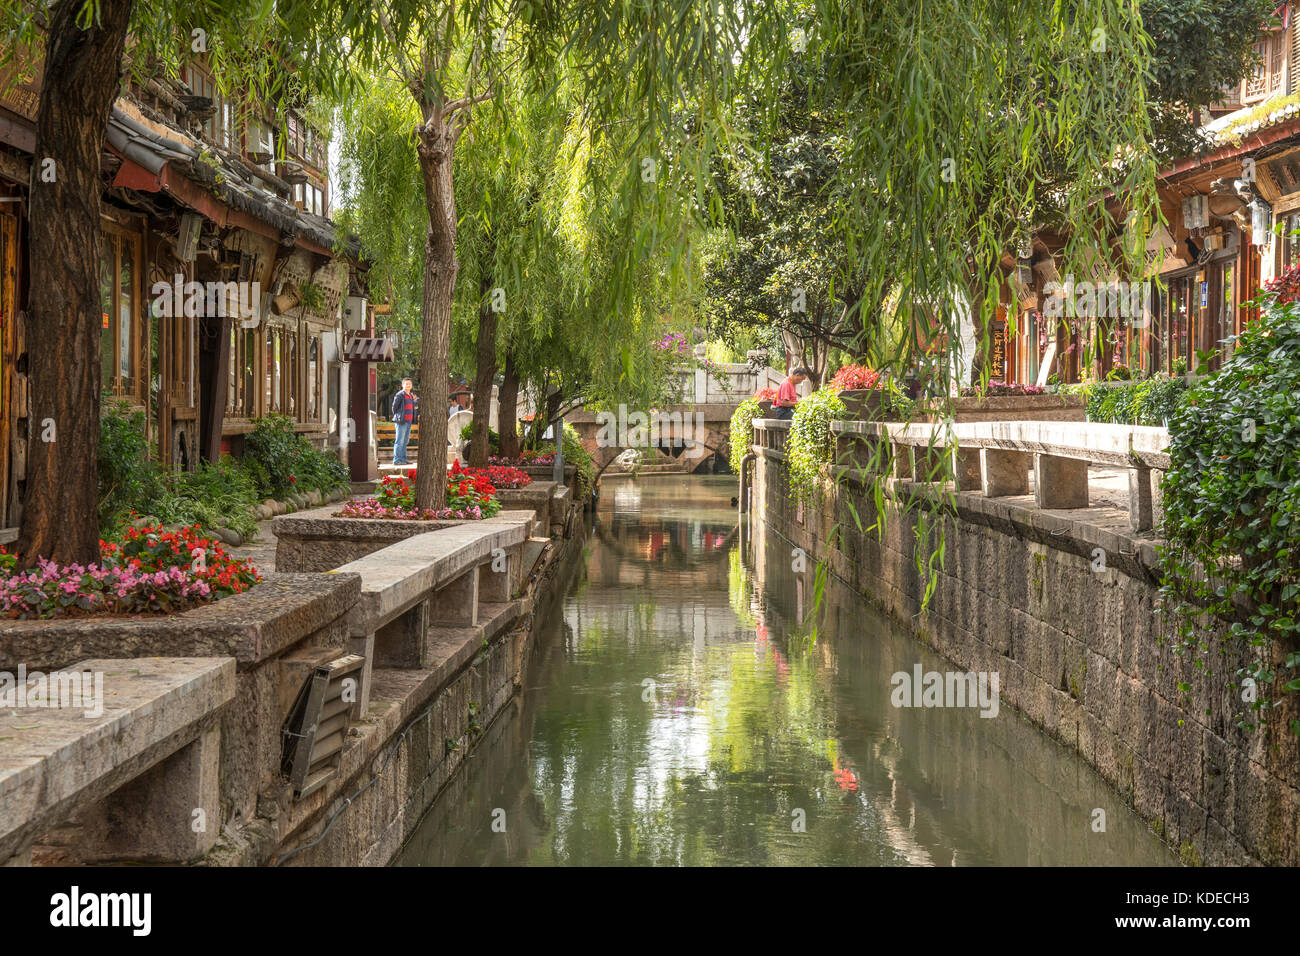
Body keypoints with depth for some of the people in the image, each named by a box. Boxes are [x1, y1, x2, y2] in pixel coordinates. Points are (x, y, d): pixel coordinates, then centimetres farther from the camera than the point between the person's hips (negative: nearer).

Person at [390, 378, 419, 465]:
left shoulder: (411, 395, 15)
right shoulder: (400, 395, -8)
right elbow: (394, 406, -7)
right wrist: (397, 416, -2)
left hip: (409, 421, 8)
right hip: (401, 421, -8)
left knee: (405, 441, 11)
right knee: (399, 441, -7)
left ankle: (403, 459, 15)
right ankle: (396, 460, -6)